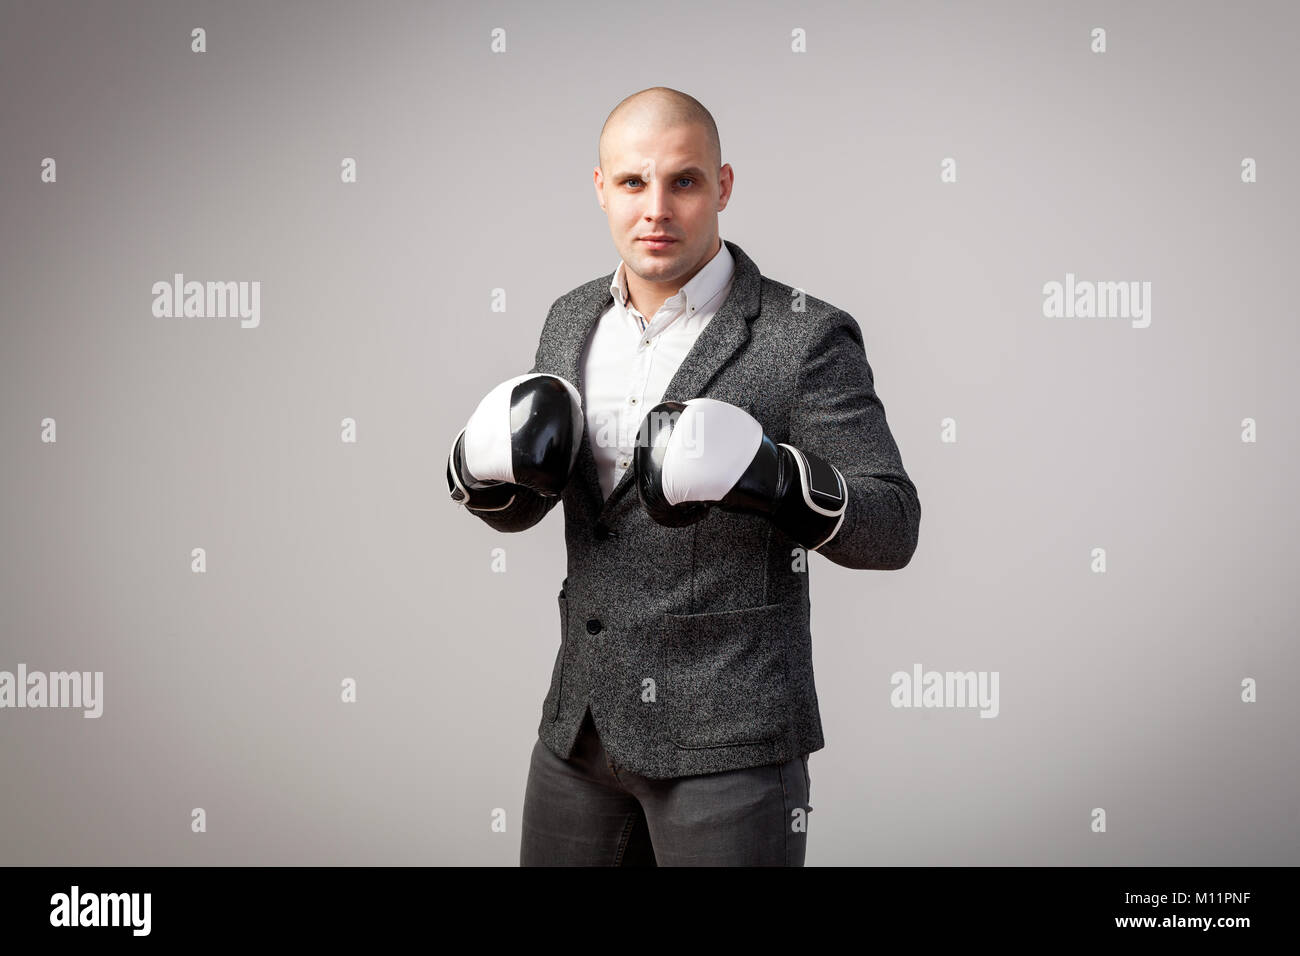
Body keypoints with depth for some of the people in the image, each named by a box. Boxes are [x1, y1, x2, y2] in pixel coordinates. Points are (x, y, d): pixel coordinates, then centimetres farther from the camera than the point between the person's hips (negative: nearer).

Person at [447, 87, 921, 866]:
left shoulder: (805, 337, -9)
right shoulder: (574, 321, 9)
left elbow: (891, 529, -11)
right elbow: (518, 508, 17)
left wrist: (769, 473, -29)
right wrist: (483, 466, -6)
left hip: (727, 742, -5)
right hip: (582, 728, 6)